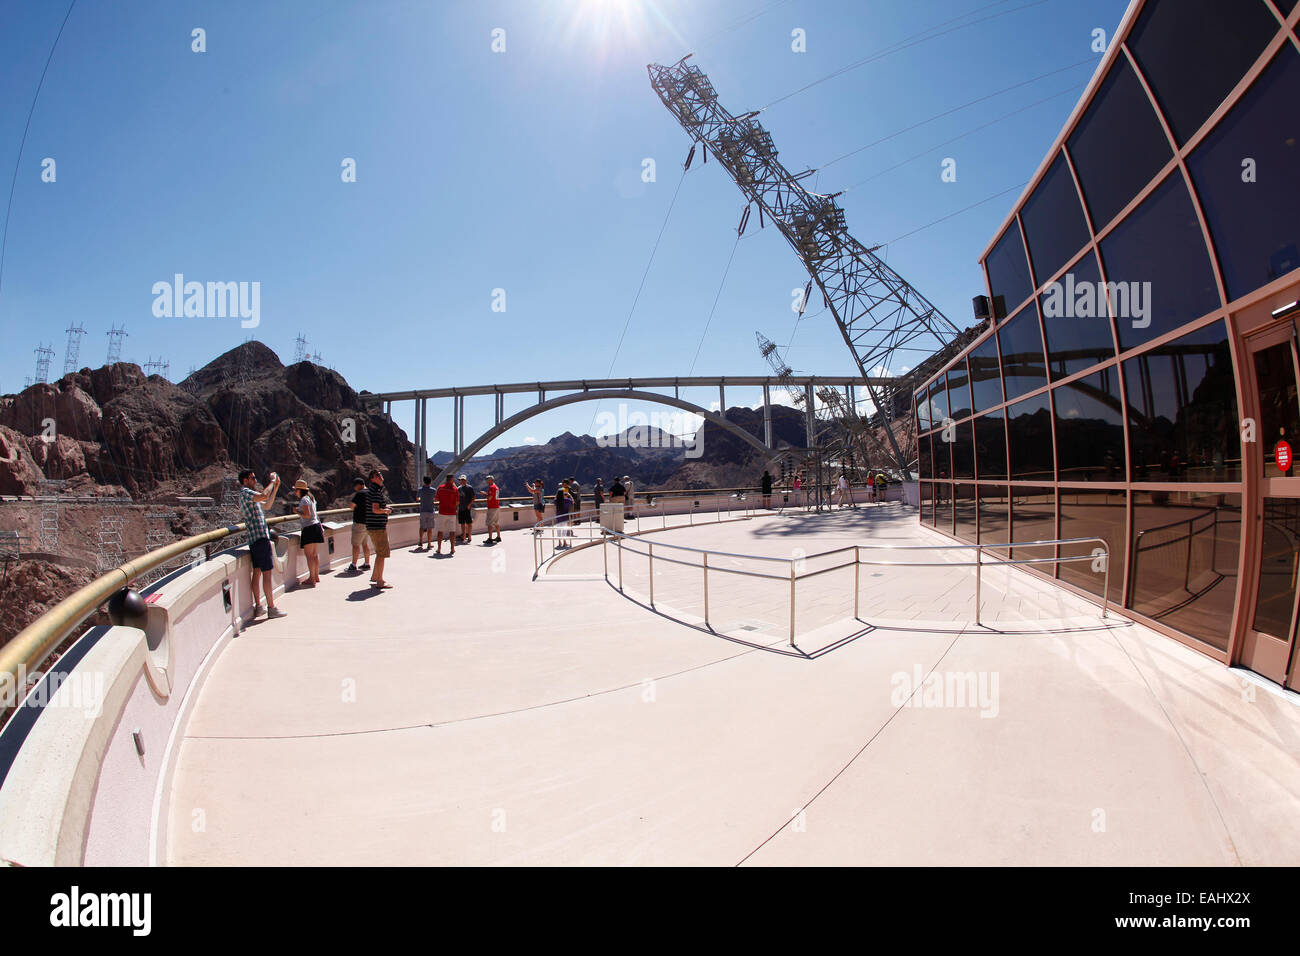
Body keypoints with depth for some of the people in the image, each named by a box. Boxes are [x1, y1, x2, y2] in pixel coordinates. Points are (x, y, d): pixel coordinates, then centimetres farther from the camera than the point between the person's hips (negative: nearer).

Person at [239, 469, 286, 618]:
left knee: (257, 572, 11)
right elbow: (264, 496, -28)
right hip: (260, 538, -10)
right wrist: (272, 481, -15)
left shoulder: (250, 495, 20)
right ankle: (271, 608, -6)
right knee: (267, 573, -8)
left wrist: (276, 487, 21)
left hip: (254, 539, 10)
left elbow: (268, 503, 30)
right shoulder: (245, 493, -10)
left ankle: (258, 606, 16)